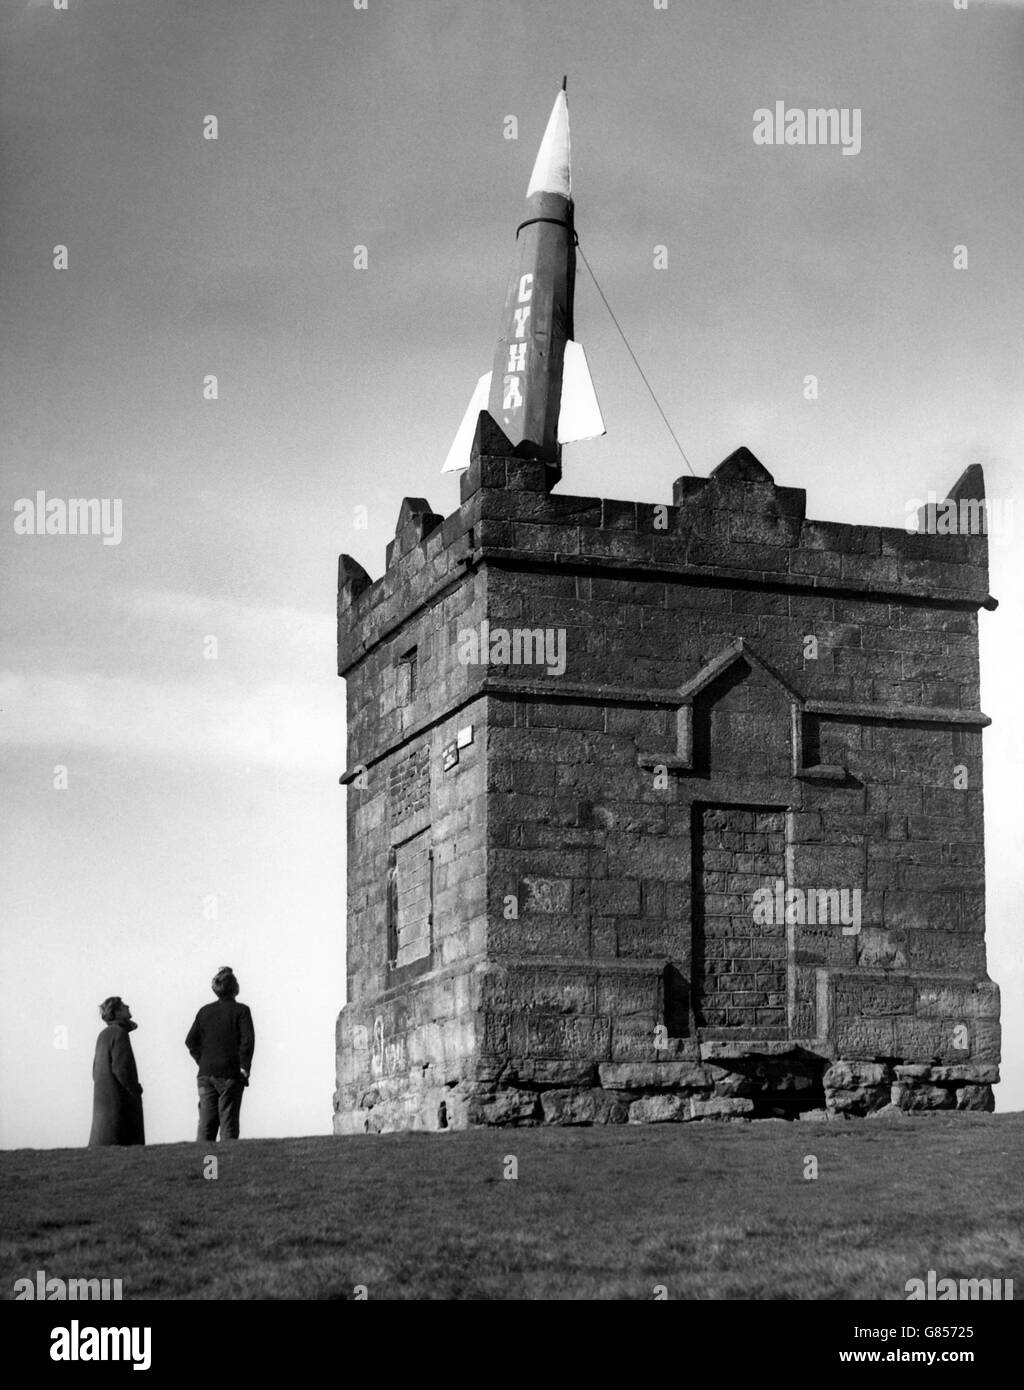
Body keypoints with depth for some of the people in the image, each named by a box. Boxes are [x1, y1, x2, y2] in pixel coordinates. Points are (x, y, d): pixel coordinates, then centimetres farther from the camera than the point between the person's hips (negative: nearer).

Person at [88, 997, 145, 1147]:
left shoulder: (103, 1035, 13)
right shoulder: (119, 1033, -12)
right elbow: (120, 1068, -20)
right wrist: (136, 1089, -7)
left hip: (102, 1098, 9)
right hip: (119, 1099, -9)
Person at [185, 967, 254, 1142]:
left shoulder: (205, 1011, 9)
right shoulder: (241, 1010, -4)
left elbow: (191, 1041, 6)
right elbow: (247, 1040, -13)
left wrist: (202, 1062, 10)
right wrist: (244, 1068, -5)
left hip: (206, 1074, 4)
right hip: (230, 1075, -4)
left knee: (206, 1122, 5)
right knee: (228, 1123, -1)